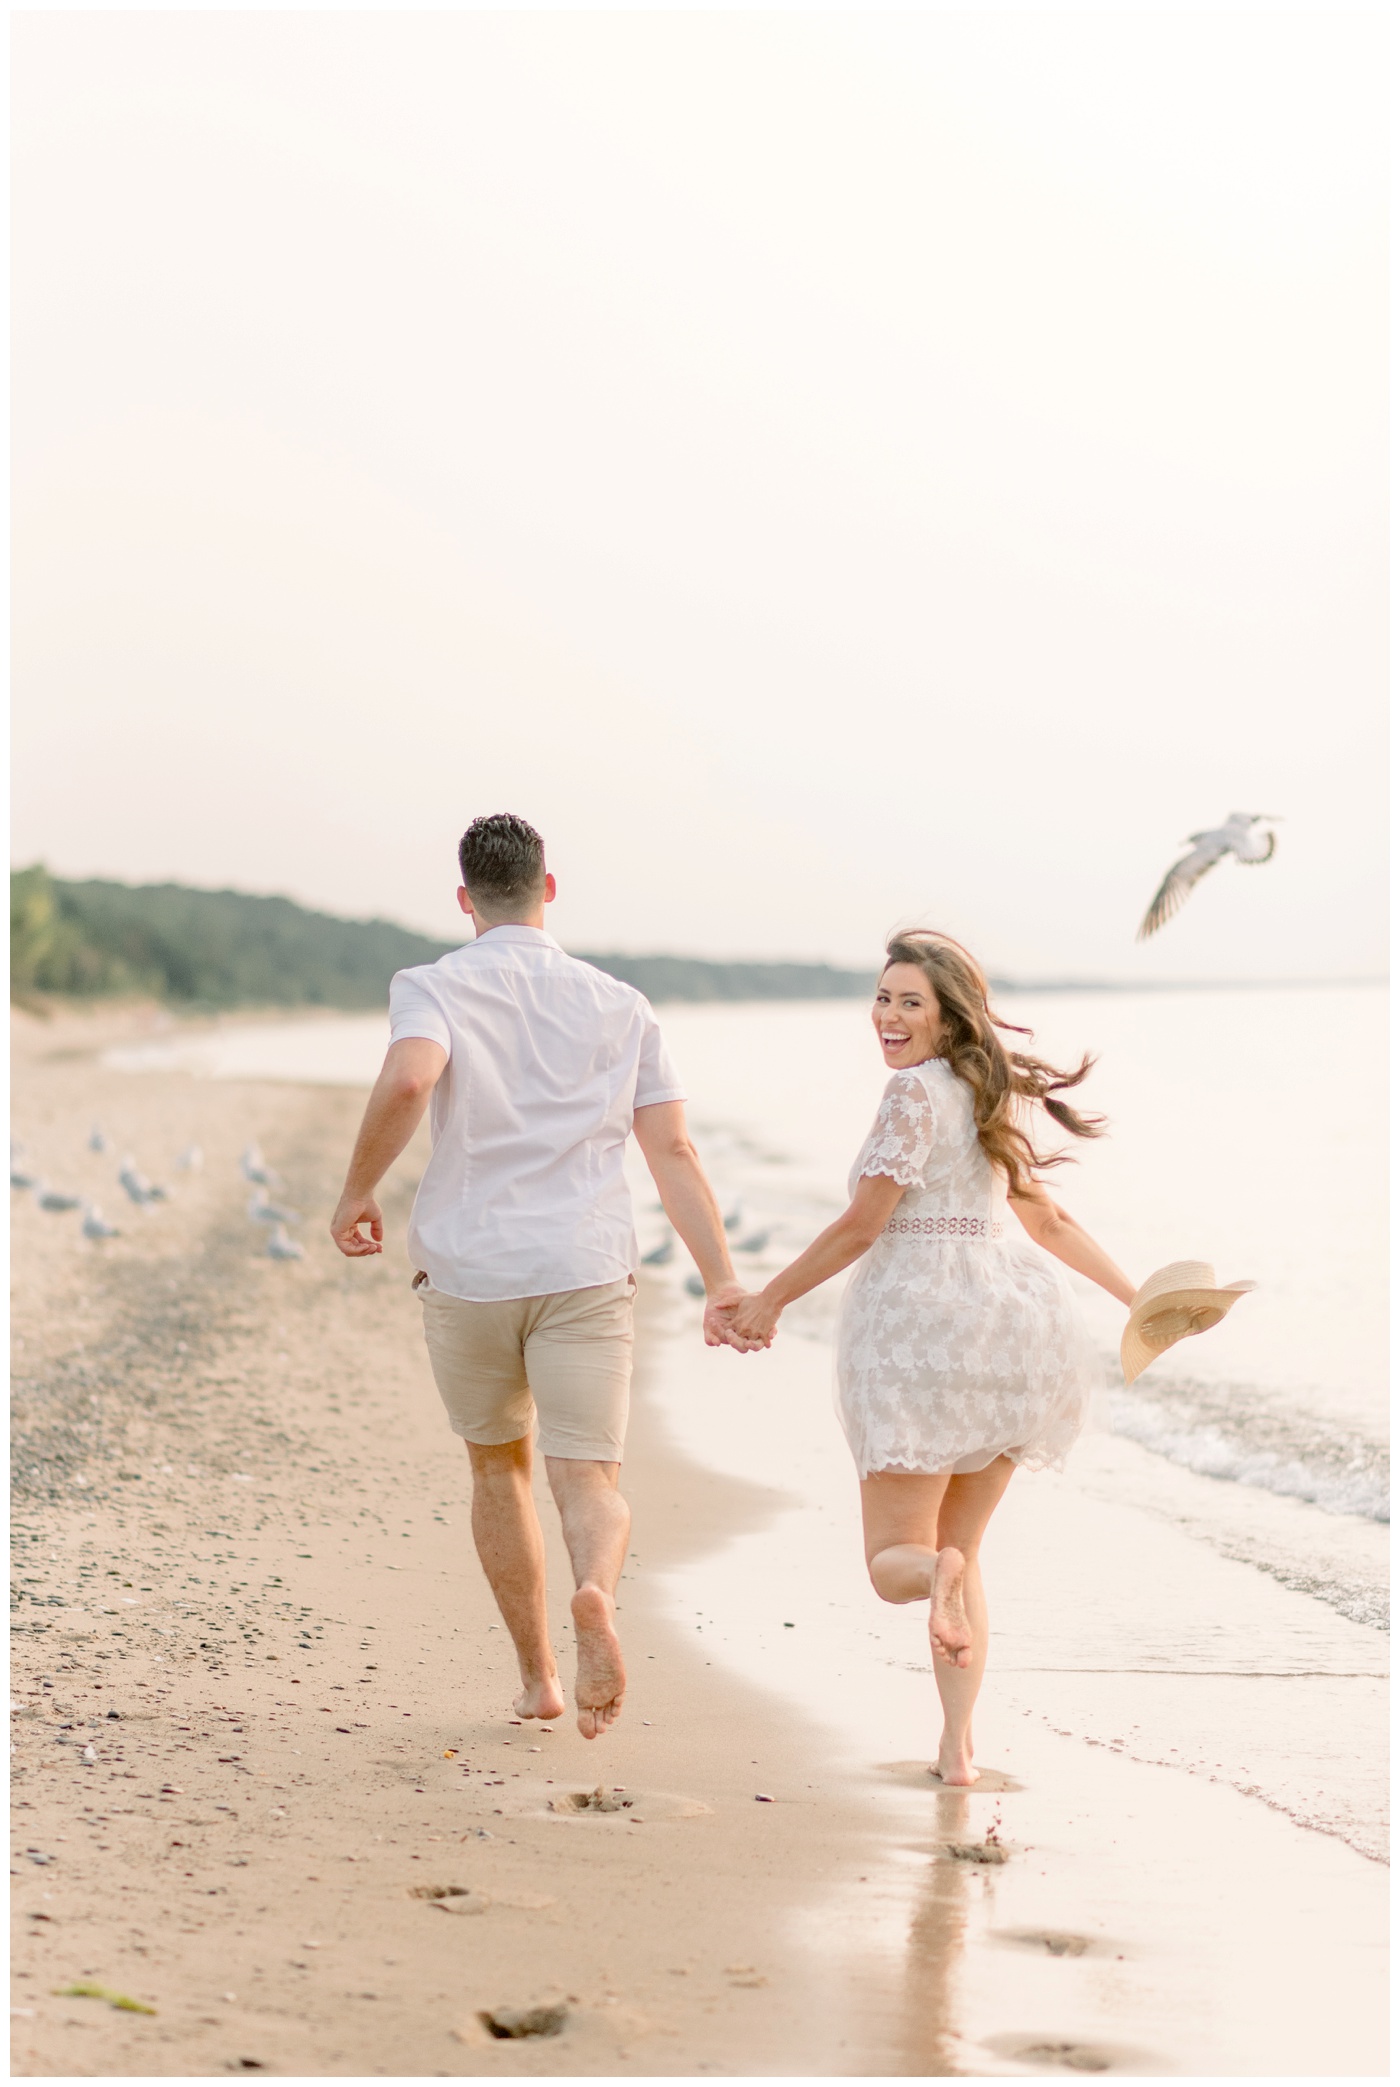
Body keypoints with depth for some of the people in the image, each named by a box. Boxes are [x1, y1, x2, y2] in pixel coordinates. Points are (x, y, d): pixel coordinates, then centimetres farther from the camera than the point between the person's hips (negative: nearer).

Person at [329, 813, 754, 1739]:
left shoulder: (434, 987, 0)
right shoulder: (621, 1005, 10)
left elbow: (407, 1081, -22)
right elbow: (674, 1152, 4)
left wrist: (357, 1192, -9)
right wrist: (723, 1282, 3)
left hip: (468, 1273, 0)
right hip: (586, 1273, 0)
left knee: (499, 1467, 20)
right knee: (590, 1483, -3)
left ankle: (538, 1677, 26)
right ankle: (597, 1592, -37)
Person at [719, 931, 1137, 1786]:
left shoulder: (917, 1091, -8)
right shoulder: (993, 1093, 17)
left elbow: (861, 1226, -7)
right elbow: (1046, 1218, 23)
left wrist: (771, 1300, 3)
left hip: (922, 1321, -7)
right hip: (1012, 1321, 7)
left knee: (894, 1559, 2)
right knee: (962, 1545, 16)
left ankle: (936, 1574, -34)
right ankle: (959, 1746, 4)